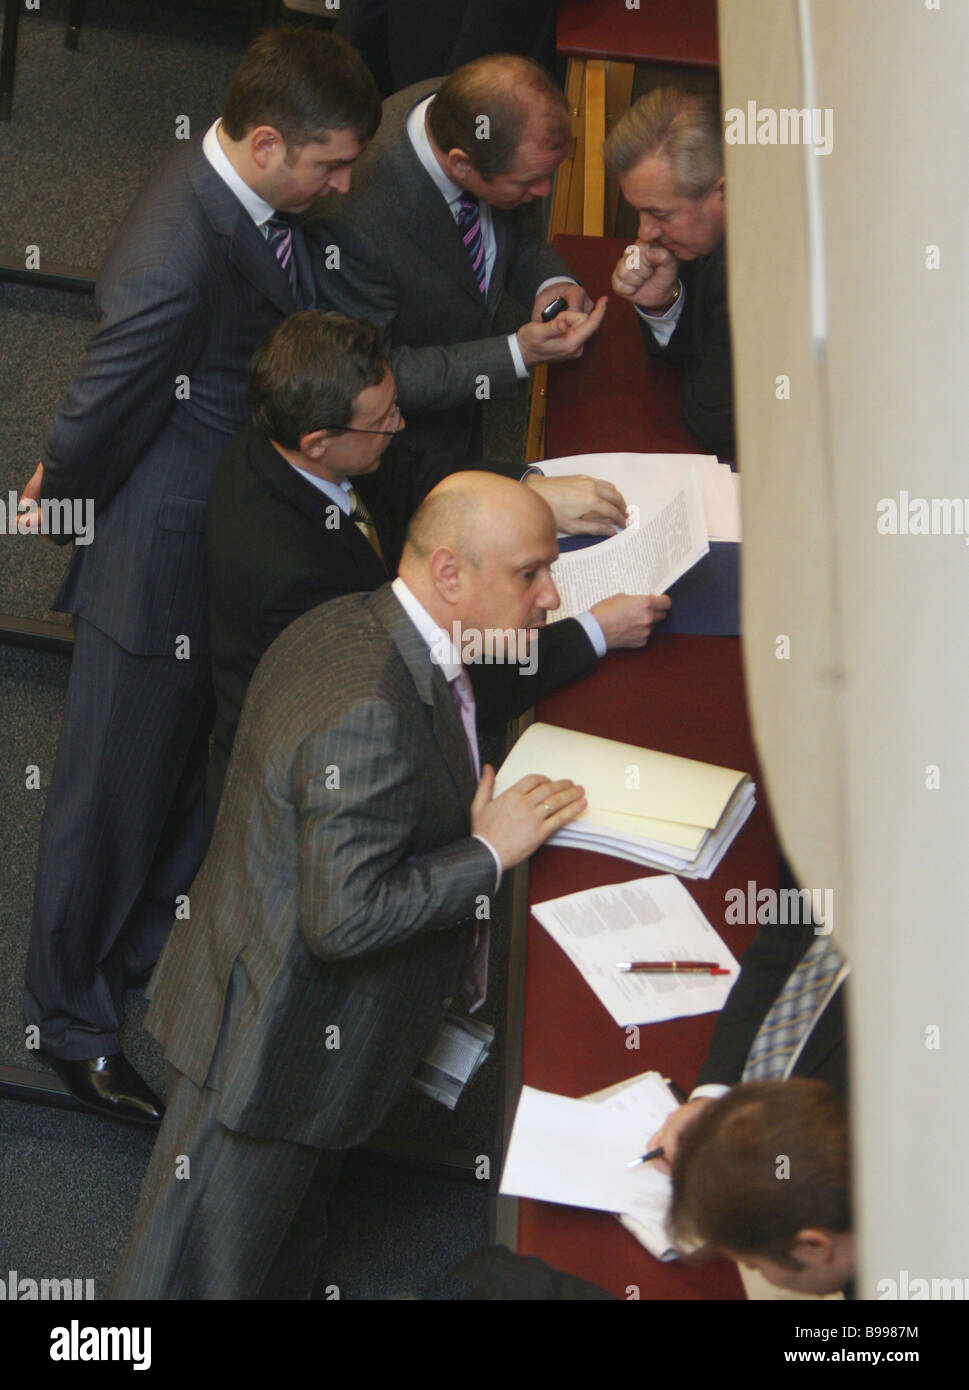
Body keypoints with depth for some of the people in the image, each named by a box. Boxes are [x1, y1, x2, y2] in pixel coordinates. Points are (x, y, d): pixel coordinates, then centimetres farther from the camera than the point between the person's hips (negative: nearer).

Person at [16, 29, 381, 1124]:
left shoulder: (239, 190, -7)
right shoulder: (173, 266, -36)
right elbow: (90, 428, -24)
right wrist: (65, 498, -6)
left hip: (239, 549, 9)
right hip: (163, 571, -9)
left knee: (191, 768, 27)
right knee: (114, 797, 11)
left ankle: (154, 941, 51)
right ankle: (69, 1018, 32)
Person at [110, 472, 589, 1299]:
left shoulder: (347, 625, 0)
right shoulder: (368, 714, -33)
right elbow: (345, 917, -32)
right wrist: (491, 852, -22)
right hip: (269, 1046, -10)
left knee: (288, 1260, 26)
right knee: (197, 1275, 9)